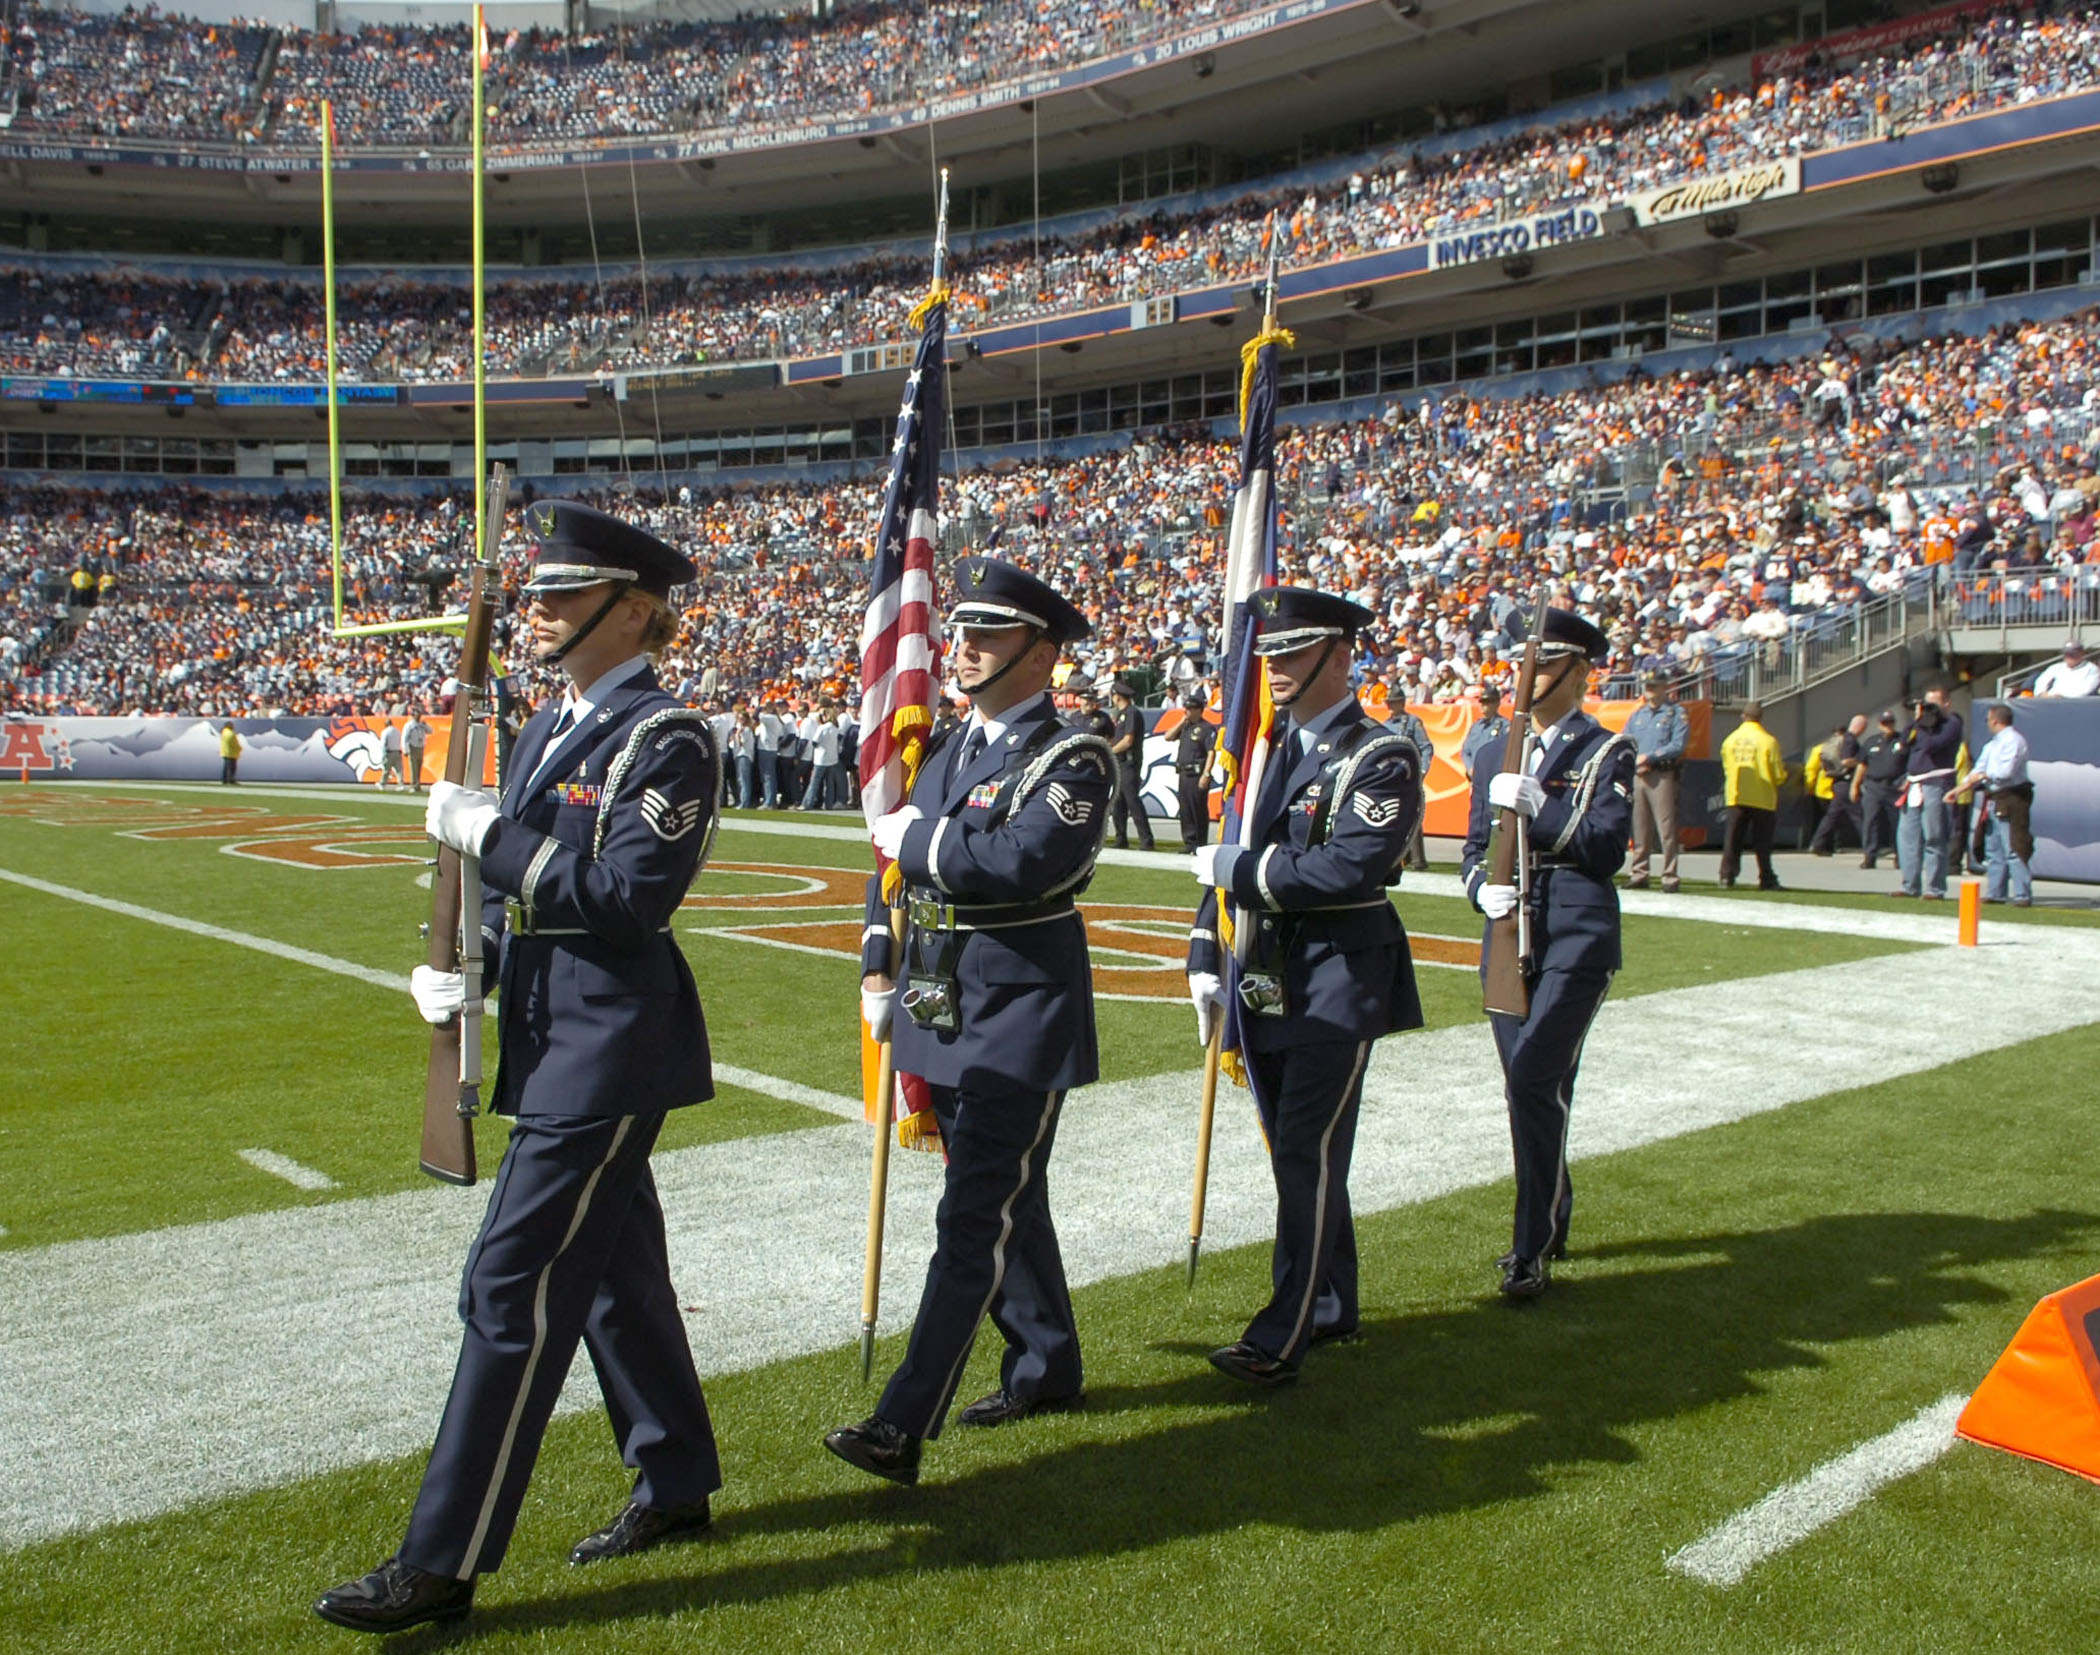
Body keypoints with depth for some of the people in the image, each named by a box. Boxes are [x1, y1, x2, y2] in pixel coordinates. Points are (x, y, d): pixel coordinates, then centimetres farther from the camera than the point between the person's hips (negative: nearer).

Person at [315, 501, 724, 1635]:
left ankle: (444, 1563, 4)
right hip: (551, 1034, 9)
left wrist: (488, 835, -19)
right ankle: (676, 1487, 32)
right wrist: (453, 966, 4)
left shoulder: (665, 741, -14)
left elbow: (629, 896, -23)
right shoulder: (550, 731, 13)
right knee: (611, 1265, 17)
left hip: (611, 1044, -9)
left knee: (514, 1284, -6)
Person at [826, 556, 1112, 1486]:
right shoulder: (945, 751, 11)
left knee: (975, 1220, -6)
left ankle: (904, 1428, -5)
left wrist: (917, 837, -17)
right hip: (942, 1015, 8)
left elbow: (1023, 861, -30)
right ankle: (1046, 1368, 35)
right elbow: (895, 859, 19)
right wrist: (879, 971, 13)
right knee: (1006, 1200, 19)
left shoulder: (1073, 758, -13)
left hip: (1021, 1024, -8)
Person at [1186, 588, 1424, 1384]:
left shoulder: (1381, 758, -10)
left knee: (1307, 1153, -8)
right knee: (1295, 1154, 14)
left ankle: (1282, 1337, -3)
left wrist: (1240, 867, -17)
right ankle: (1331, 1305, 29)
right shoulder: (1266, 749, 11)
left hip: (1337, 980, -7)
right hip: (1265, 980, 7)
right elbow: (1226, 859, 13)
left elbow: (1350, 868, -24)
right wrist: (1206, 960, 6)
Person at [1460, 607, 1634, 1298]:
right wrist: (1483, 888, -6)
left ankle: (1531, 1250, -9)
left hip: (1578, 935, -5)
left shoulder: (1607, 753, 1)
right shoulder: (1497, 757, 15)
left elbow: (1608, 848, -10)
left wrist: (1539, 807, -20)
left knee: (1536, 1076, -17)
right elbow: (1474, 848, 15)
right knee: (1531, 1085, 11)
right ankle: (1553, 1220, 30)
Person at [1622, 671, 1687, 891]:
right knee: (1639, 829, 7)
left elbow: (1678, 745, -9)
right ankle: (1638, 874, 12)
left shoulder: (1676, 714, 2)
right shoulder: (1637, 714, 19)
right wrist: (1636, 763, -5)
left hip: (1663, 776, -5)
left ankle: (1670, 877, -5)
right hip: (1637, 775, 5)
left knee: (1666, 829, -7)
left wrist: (1648, 757, -12)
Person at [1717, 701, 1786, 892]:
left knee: (1732, 839, 5)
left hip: (1735, 796, 2)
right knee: (1762, 840, 5)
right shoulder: (1768, 740, -8)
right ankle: (1766, 879, 8)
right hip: (1762, 797, -2)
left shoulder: (1730, 739, 3)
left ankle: (1727, 876, -2)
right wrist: (1784, 769, 16)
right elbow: (1779, 775, -5)